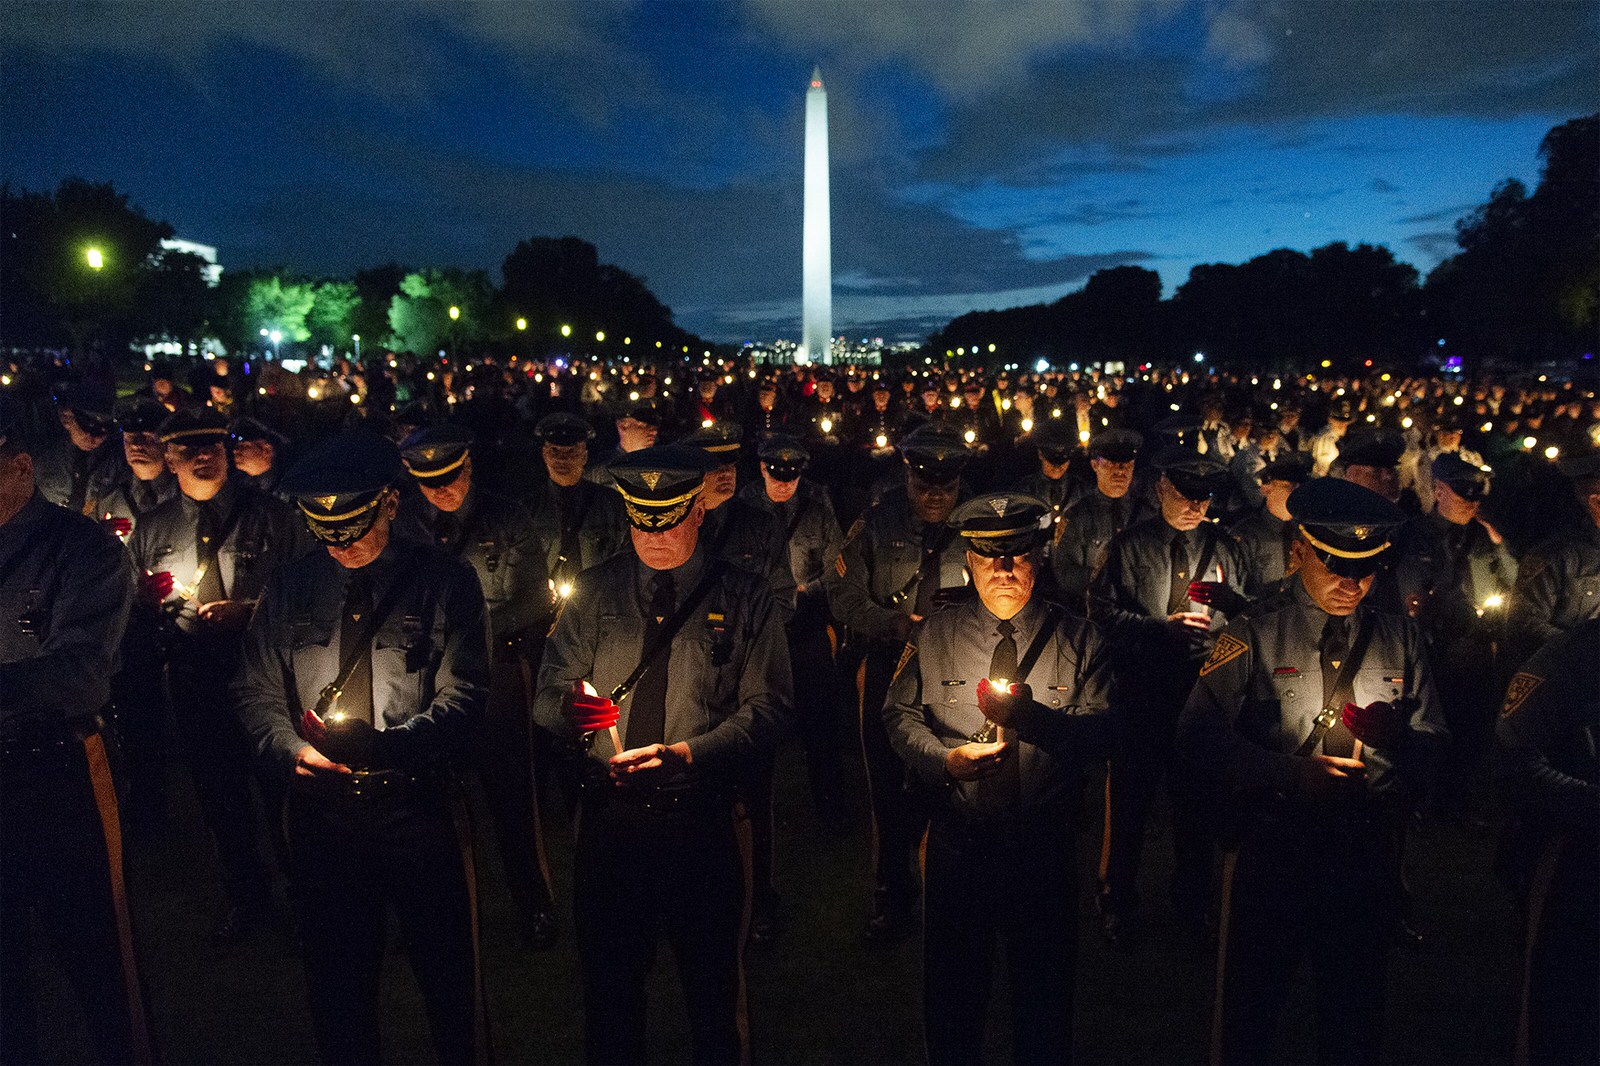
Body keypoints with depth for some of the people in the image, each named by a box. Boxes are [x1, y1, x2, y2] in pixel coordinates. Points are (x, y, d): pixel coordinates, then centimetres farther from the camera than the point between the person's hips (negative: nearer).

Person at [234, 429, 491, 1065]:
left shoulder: (443, 582, -5)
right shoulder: (289, 590, 7)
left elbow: (462, 697, -10)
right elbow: (256, 693, 11)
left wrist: (387, 744, -25)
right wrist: (291, 749, -9)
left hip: (419, 806, -3)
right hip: (321, 810, 3)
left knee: (448, 974, 10)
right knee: (335, 978, 18)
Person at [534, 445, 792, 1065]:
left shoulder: (744, 597, 0)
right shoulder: (593, 592, 6)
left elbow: (766, 706, -6)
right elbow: (548, 695, 6)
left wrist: (689, 752, -20)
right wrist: (570, 710, -18)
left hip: (703, 820, -2)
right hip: (609, 818, 2)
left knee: (713, 986, 13)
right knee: (608, 984, 15)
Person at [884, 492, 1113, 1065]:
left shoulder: (1077, 639, -2)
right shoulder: (933, 635, 2)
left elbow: (1101, 731, -9)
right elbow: (900, 714, 4)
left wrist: (1033, 716, -27)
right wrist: (942, 759, -14)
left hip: (1046, 840, 0)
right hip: (958, 838, 1)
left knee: (1045, 981, 17)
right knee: (952, 978, 17)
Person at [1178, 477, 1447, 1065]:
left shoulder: (1401, 640, 8)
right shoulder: (1252, 637, -3)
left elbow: (1433, 747, 6)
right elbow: (1200, 736, -10)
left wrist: (1392, 738, -16)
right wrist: (1291, 773, -20)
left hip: (1369, 858, 3)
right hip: (1270, 856, -2)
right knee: (1249, 1013, 12)